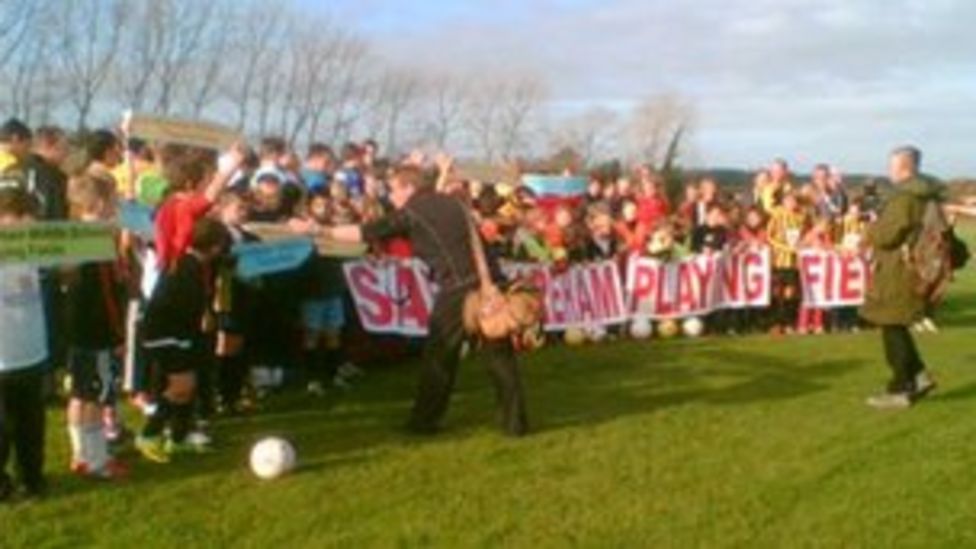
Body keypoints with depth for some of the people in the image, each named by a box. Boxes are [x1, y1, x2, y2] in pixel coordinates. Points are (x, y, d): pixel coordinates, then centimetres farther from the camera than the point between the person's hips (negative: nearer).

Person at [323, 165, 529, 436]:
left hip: (458, 288, -5)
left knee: (439, 355, 10)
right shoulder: (453, 203, 21)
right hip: (487, 283, 5)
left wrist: (323, 231, 14)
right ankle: (515, 421, 14)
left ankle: (424, 419, 20)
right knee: (500, 353, 11)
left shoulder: (412, 212, 4)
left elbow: (365, 233, 5)